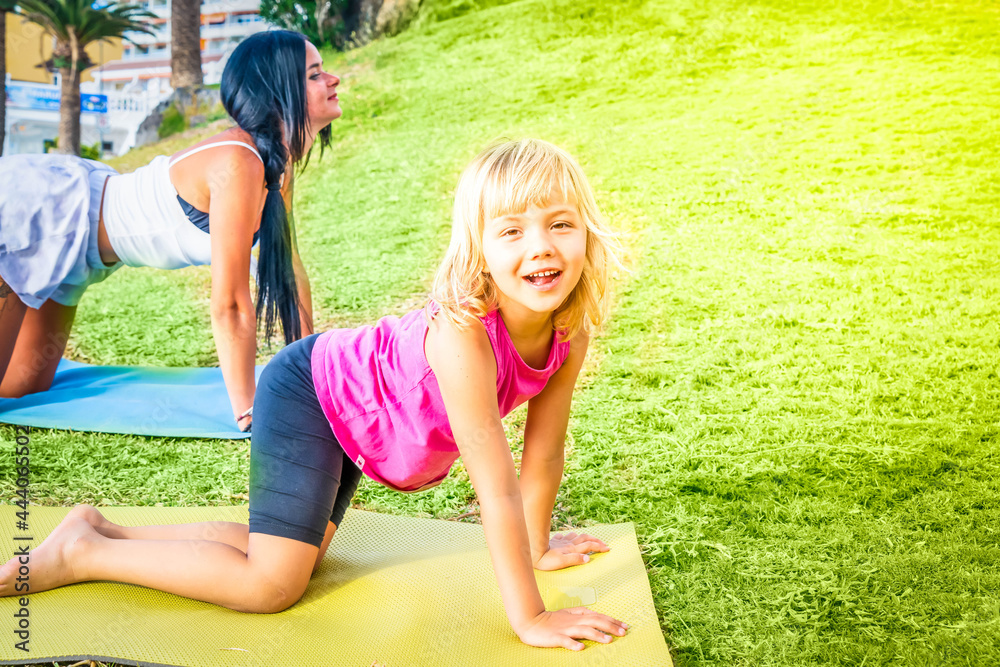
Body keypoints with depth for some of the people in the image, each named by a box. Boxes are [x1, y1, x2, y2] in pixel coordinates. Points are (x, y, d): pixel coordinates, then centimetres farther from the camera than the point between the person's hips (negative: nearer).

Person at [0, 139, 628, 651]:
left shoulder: (571, 334, -17)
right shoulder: (461, 332, -39)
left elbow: (544, 452, -4)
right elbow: (497, 485, -36)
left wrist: (535, 547, 5)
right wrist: (529, 617, -31)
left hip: (348, 412, 8)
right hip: (306, 391, -8)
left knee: (301, 550, 16)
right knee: (272, 584, -13)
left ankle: (104, 529, 24)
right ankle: (82, 551, 5)